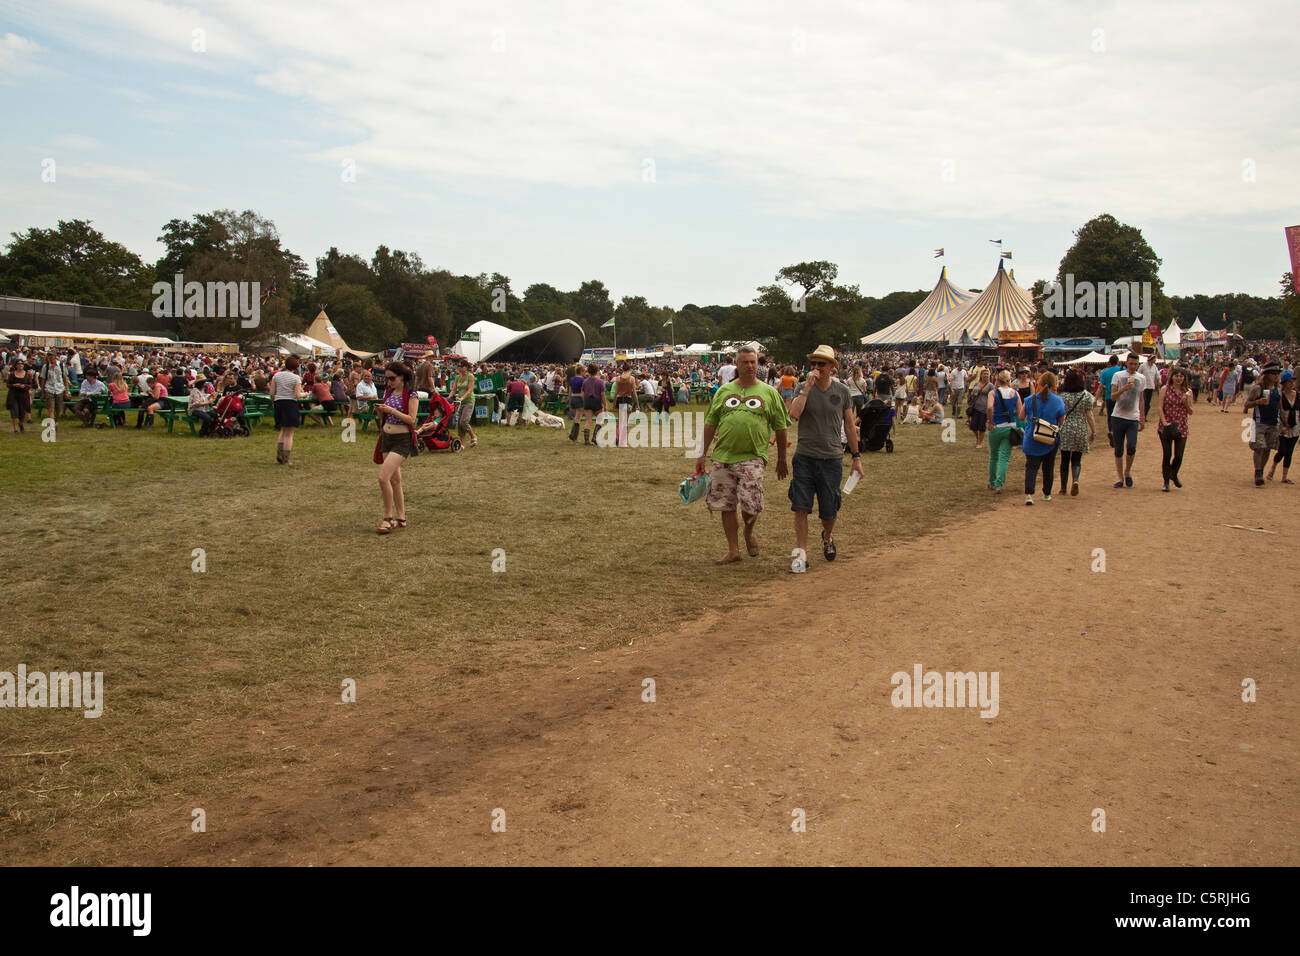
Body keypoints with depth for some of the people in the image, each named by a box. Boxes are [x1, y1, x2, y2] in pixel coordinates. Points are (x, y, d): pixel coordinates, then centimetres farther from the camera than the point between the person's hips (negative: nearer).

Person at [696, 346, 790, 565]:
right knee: (726, 506, 5)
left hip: (752, 457, -2)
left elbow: (780, 427, 8)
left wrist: (781, 460, 8)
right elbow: (710, 424, 13)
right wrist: (703, 454, 10)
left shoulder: (769, 392, 5)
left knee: (751, 505, -11)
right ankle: (733, 550, 18)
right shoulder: (724, 391, 10)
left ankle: (749, 532, 22)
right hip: (723, 456, 3)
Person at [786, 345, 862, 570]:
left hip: (832, 459, 1)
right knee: (800, 507, -5)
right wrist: (808, 387, -20)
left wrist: (856, 457, 10)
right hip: (804, 457, -1)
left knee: (829, 511, 9)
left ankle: (827, 536, 40)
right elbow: (793, 414, -19)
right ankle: (801, 553, 2)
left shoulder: (842, 391, 2)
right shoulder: (803, 389, -1)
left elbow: (849, 426, 9)